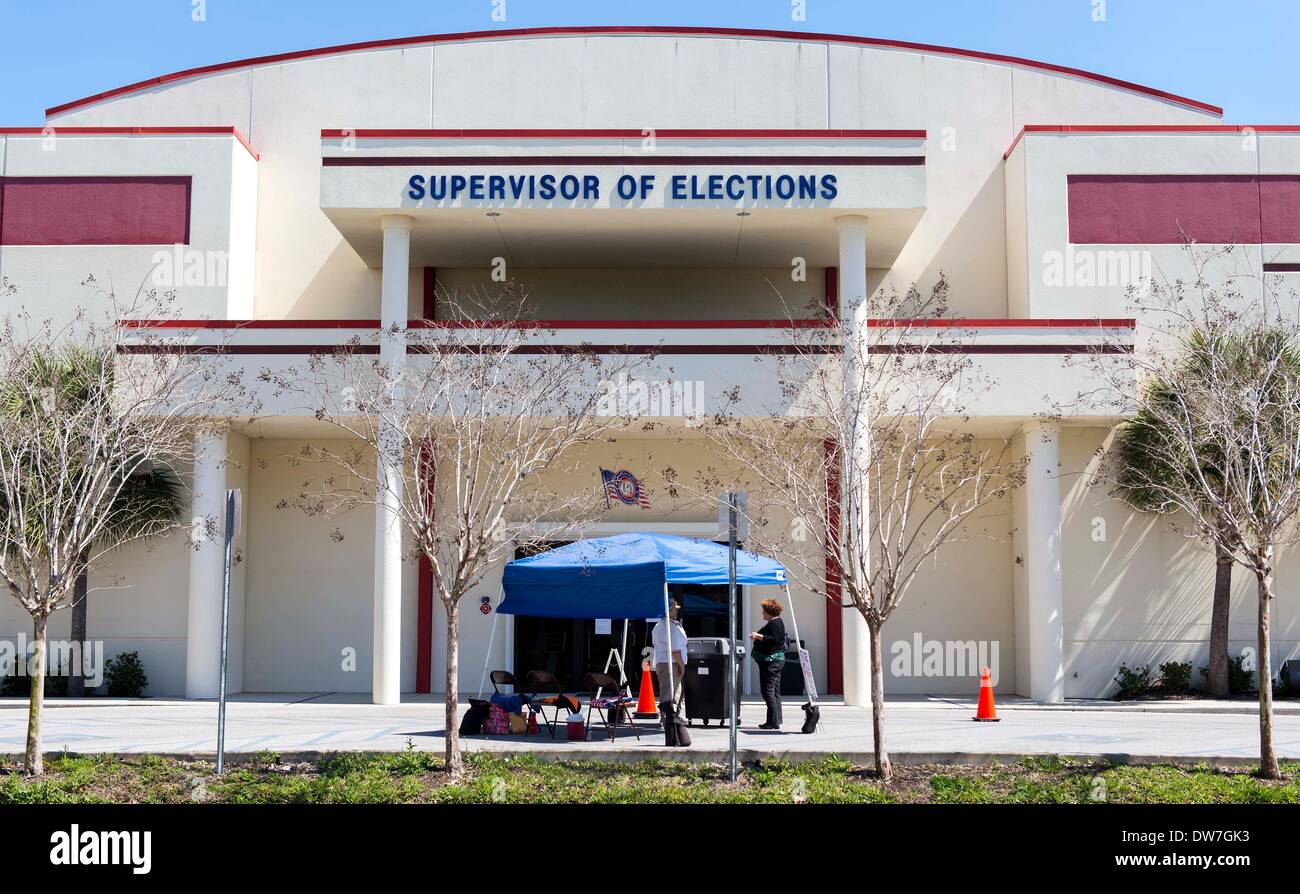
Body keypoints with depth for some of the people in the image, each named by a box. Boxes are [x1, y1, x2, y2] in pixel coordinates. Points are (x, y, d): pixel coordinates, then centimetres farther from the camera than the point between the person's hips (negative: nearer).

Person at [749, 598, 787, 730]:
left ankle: (773, 721, -12)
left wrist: (758, 636, -20)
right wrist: (758, 636, 20)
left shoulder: (774, 623, -13)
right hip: (776, 660, 11)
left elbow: (774, 640, -25)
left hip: (771, 660, -11)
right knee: (775, 691, 12)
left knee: (767, 690, -10)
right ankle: (776, 721, 15)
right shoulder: (776, 622, 19)